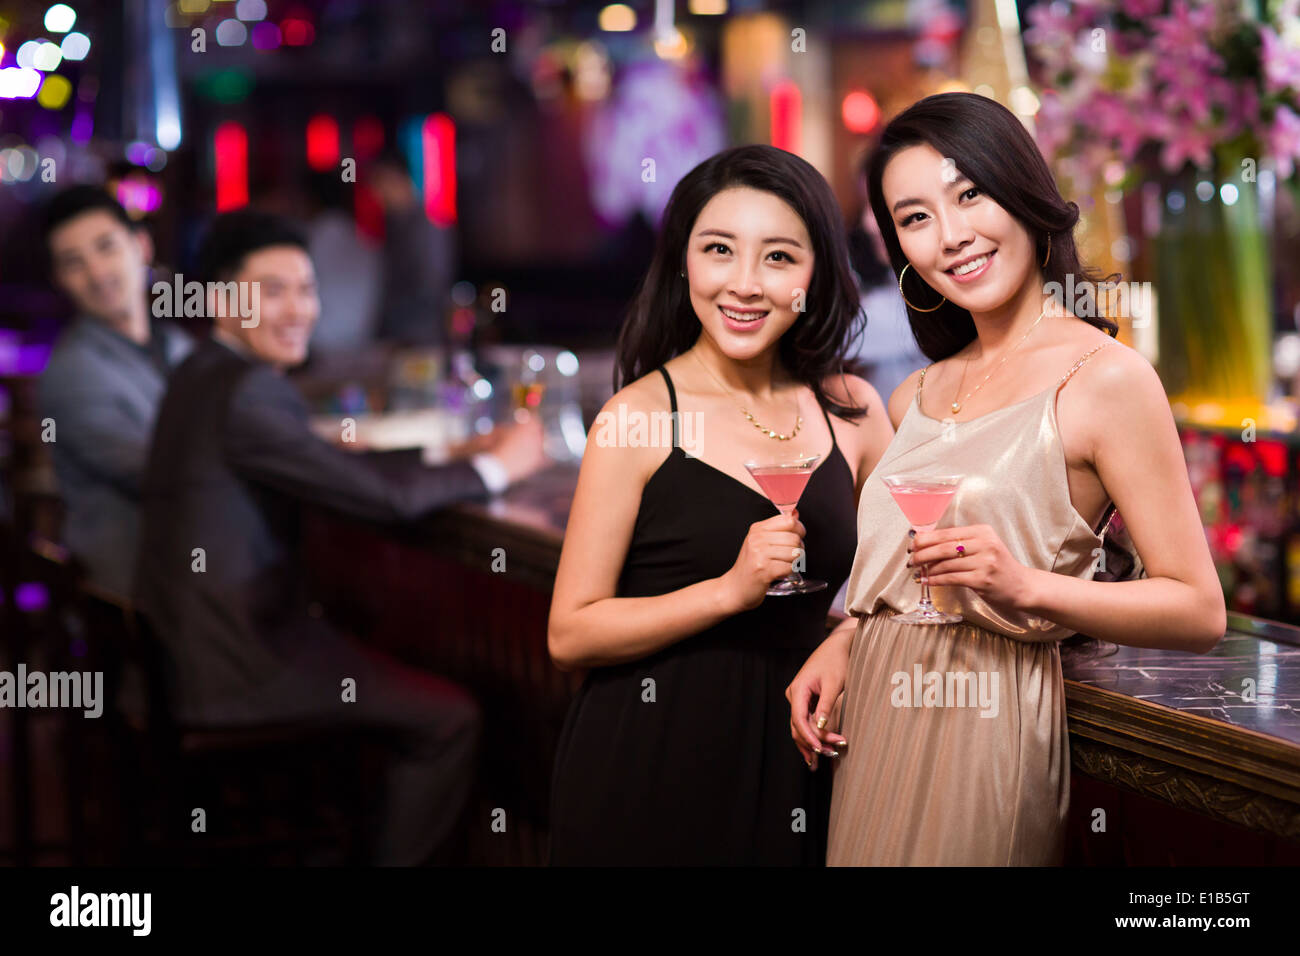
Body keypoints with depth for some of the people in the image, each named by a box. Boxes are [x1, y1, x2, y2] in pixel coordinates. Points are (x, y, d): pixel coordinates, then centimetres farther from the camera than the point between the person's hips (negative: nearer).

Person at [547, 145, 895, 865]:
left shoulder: (852, 410, 3)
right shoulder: (638, 418, -9)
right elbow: (570, 633, -11)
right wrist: (731, 591, -20)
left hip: (790, 761, 4)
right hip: (647, 771, -4)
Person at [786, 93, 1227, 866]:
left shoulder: (1106, 378, -9)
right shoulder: (916, 397, 10)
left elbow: (1199, 613, -11)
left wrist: (1029, 586, -23)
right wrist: (845, 643, 3)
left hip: (984, 729, -6)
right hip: (877, 718, 6)